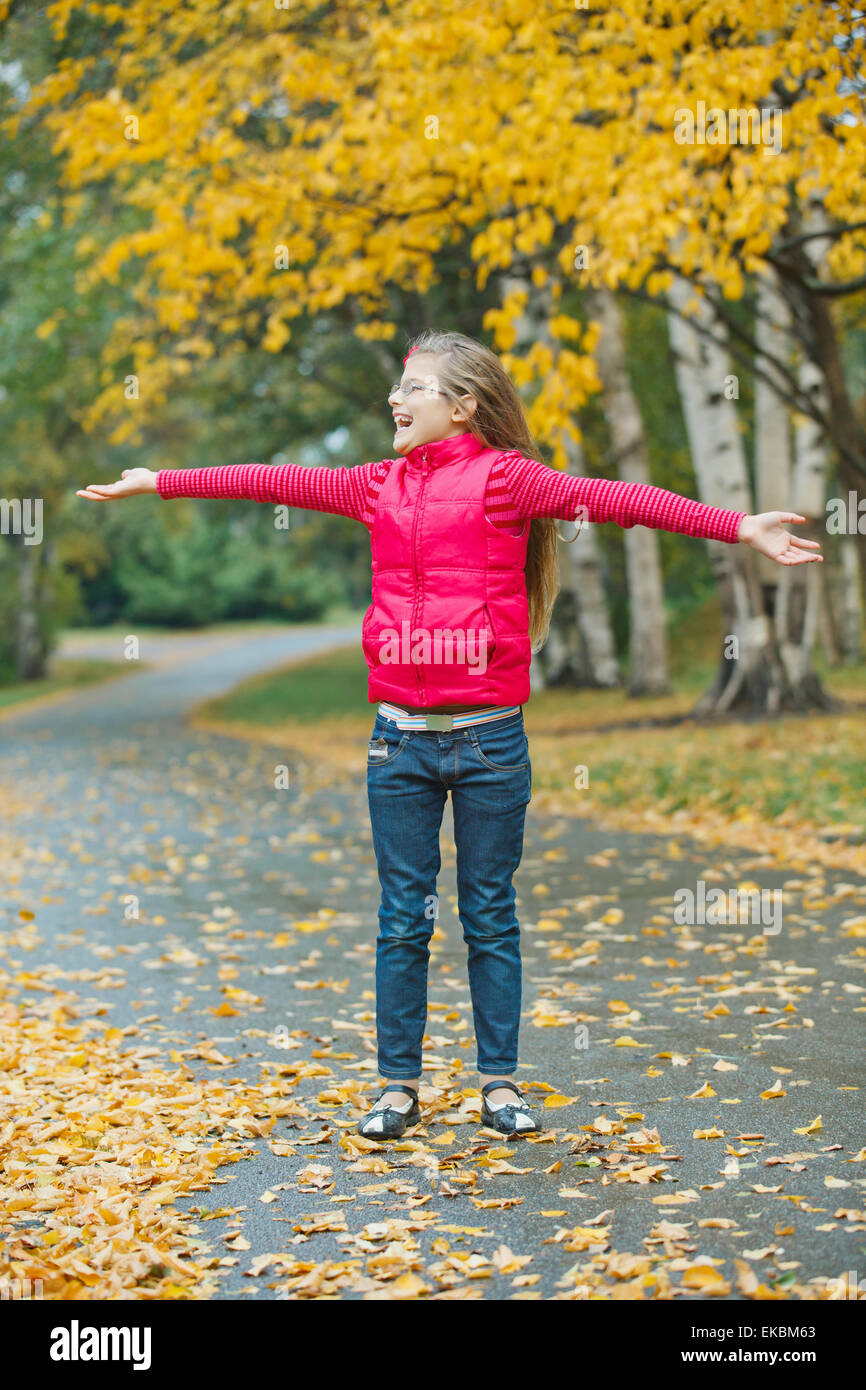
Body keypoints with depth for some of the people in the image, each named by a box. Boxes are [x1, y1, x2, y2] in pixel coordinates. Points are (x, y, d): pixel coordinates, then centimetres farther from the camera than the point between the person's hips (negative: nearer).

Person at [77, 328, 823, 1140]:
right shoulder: (380, 486, 10)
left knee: (490, 917, 7)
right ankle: (398, 1085, 18)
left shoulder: (505, 477, -3)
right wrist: (159, 483, 24)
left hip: (490, 738, -3)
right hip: (401, 738, 3)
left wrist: (739, 526, -17)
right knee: (402, 919, 8)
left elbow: (609, 499, -10)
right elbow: (278, 483, 18)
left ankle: (499, 1082, 19)